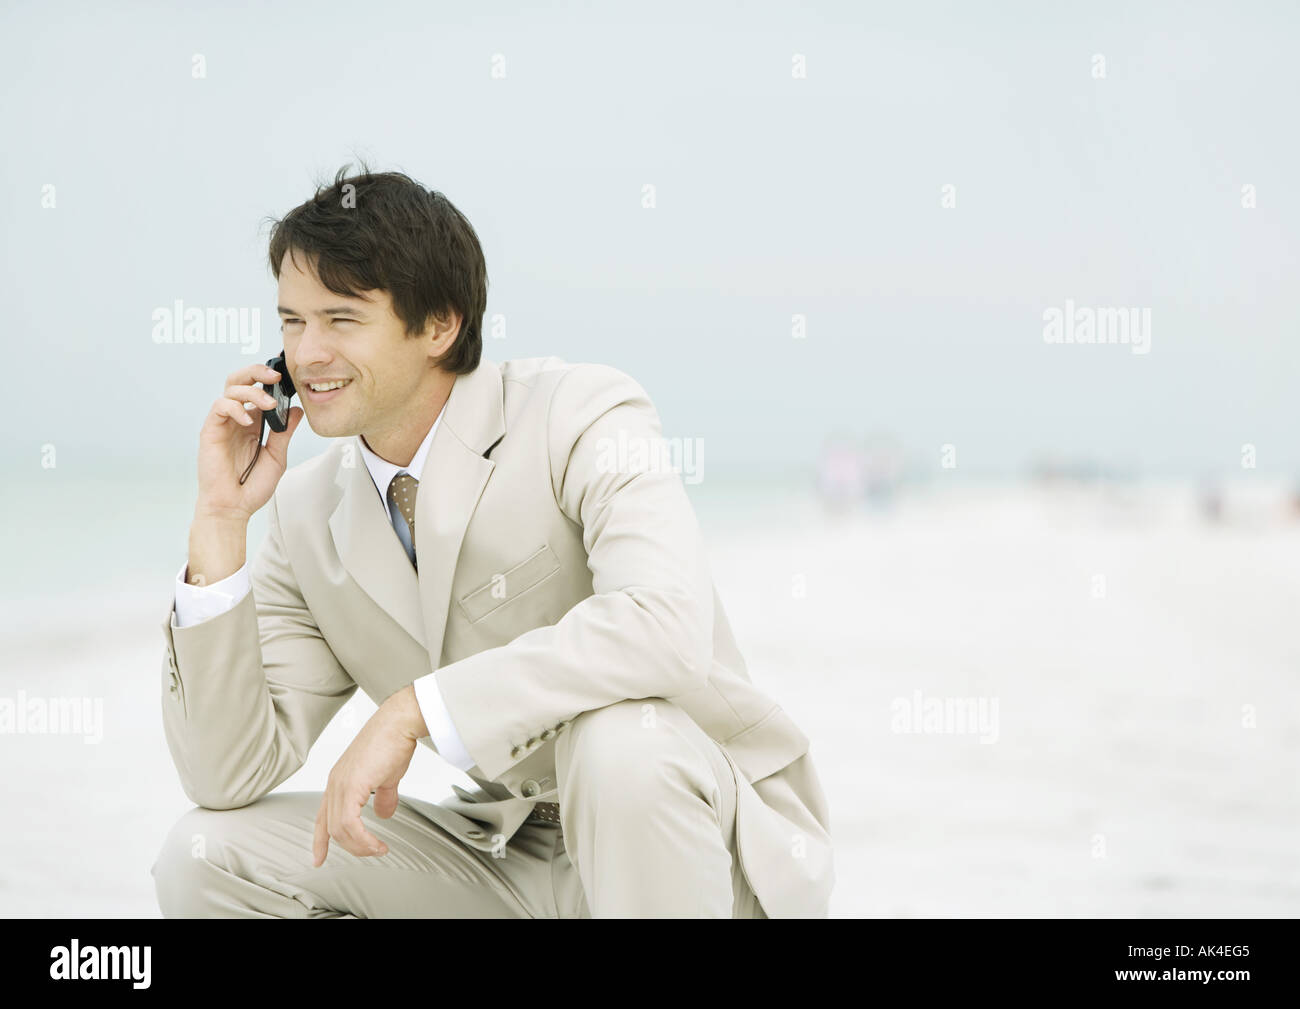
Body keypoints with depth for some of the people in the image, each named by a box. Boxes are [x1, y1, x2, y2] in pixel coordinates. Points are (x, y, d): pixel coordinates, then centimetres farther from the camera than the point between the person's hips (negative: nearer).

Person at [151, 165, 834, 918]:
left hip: (706, 841, -5)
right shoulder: (307, 515, 2)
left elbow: (665, 622, -35)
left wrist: (410, 711, -32)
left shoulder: (579, 413, -15)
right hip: (520, 855, 5)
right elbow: (229, 778, -4)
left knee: (618, 732, -38)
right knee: (208, 858, -7)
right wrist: (222, 519, -10)